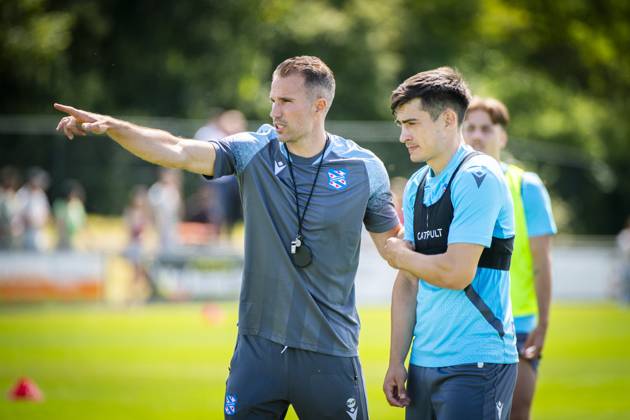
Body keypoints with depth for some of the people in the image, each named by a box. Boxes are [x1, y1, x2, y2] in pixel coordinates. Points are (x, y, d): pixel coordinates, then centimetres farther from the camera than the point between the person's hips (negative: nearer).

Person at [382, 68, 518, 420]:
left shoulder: (478, 177, -12)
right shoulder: (416, 186, 13)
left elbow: (457, 273, -19)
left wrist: (401, 256, -2)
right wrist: (396, 362, 11)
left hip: (476, 364, -8)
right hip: (424, 363, 8)